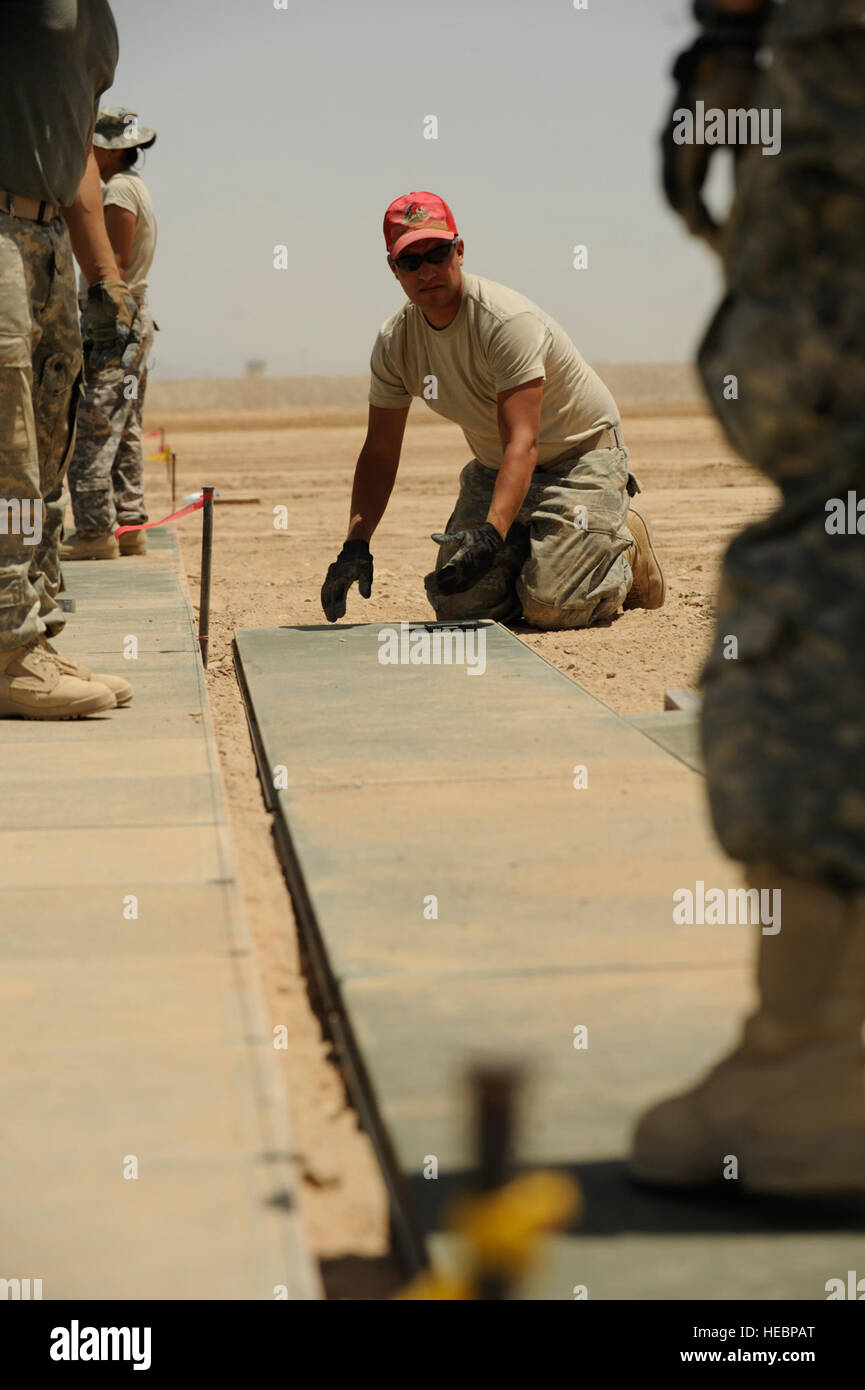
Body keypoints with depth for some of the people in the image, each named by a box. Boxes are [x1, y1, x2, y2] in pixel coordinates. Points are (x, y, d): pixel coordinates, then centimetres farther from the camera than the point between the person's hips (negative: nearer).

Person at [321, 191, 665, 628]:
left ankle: (625, 542, 10)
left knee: (550, 607, -20)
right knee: (458, 604, -7)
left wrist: (492, 533, -52)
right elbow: (380, 452, -4)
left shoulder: (508, 321, -29)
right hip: (495, 469, 6)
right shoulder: (395, 341, -9)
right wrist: (355, 545, -17)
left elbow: (522, 442, -38)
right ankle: (542, 547, 21)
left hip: (580, 457, -6)